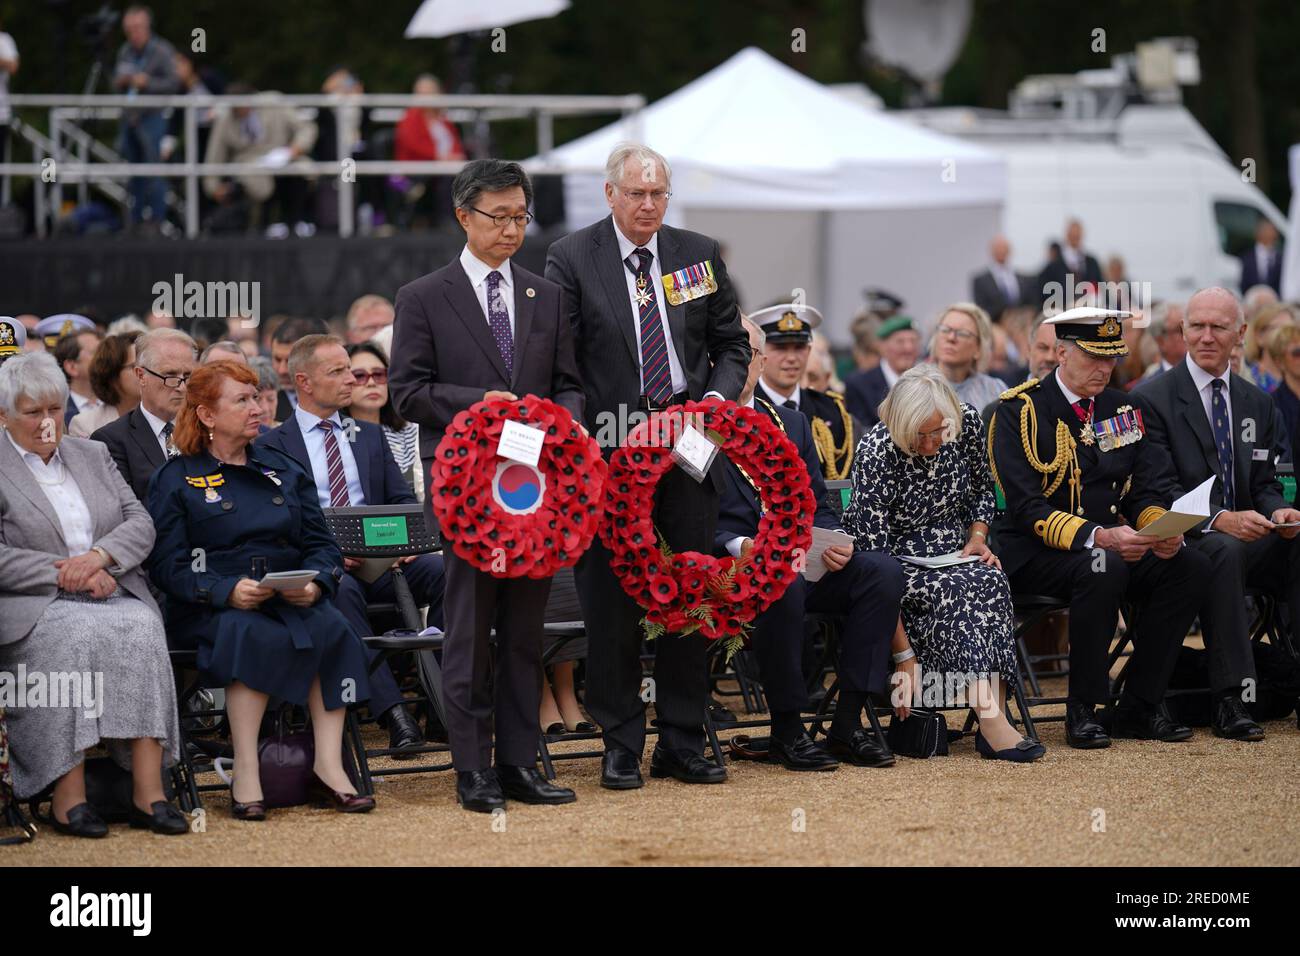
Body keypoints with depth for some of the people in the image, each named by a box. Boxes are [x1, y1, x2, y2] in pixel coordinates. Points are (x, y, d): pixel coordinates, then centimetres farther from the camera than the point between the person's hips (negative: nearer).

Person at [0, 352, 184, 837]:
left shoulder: (93, 455, 20)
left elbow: (140, 523, 12)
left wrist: (99, 556, -8)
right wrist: (65, 574, -15)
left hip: (112, 594, 4)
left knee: (142, 630, -29)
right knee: (76, 635, -36)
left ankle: (148, 791, -34)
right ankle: (68, 796, -35)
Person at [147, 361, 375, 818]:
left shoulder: (284, 470, 21)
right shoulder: (176, 479, 7)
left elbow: (322, 544, 15)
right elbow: (167, 565, -4)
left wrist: (315, 583, -9)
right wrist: (227, 591, -20)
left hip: (293, 601, 4)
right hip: (213, 608, -4)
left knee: (332, 630, -28)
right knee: (256, 637, -36)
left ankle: (329, 765, -32)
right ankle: (245, 775, -37)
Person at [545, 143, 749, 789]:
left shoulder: (699, 255, 9)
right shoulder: (571, 258, -1)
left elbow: (731, 343, 15)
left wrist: (719, 396, -4)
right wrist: (580, 431, -17)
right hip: (609, 446, -3)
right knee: (613, 599, 0)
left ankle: (682, 745, 14)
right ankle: (621, 746, 9)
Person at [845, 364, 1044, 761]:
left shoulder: (968, 423, -10)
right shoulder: (875, 453, -25)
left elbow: (983, 490, 14)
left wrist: (977, 538, -7)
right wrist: (904, 655, -30)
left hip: (952, 554, 5)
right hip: (896, 558, -4)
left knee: (990, 580, -30)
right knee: (957, 587, -35)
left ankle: (993, 715, -38)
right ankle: (991, 723, -42)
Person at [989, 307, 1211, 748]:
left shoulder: (1124, 408, 11)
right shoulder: (1019, 410, -10)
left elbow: (1146, 490, 9)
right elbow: (1028, 508, -18)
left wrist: (1161, 529, -15)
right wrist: (1098, 538, -31)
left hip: (1111, 543, 6)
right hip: (1035, 554, -6)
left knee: (1191, 566, -17)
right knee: (1103, 569, -36)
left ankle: (1139, 707, -10)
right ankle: (1082, 710, -22)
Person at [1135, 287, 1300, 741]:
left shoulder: (1256, 403, 15)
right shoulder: (1152, 399, -4)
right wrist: (1219, 520, -27)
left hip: (1245, 536, 5)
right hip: (1185, 541, -5)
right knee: (1224, 551, -38)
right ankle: (1229, 700, -37)